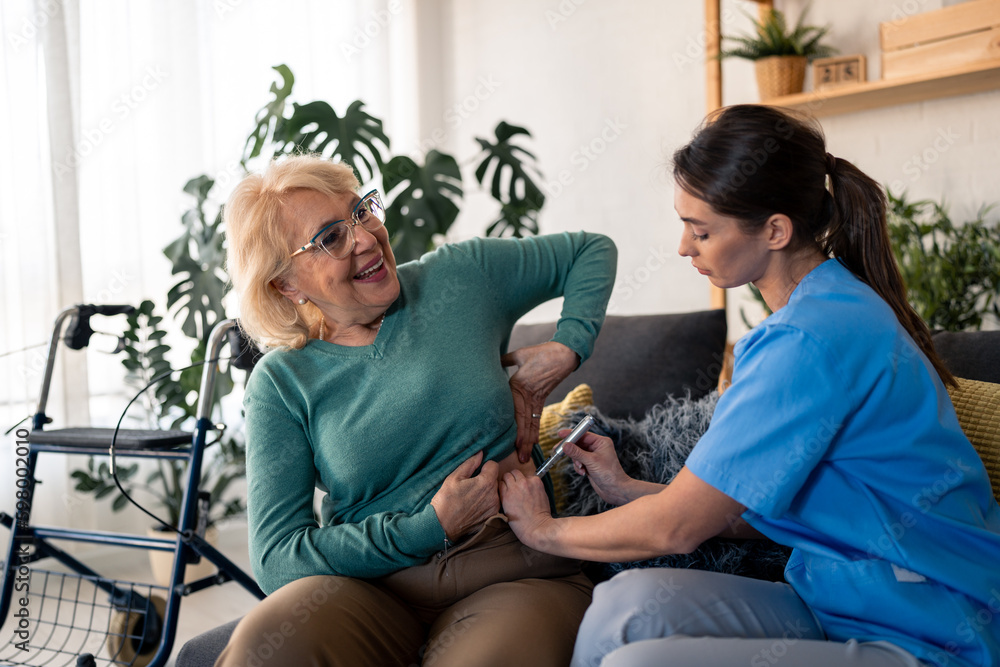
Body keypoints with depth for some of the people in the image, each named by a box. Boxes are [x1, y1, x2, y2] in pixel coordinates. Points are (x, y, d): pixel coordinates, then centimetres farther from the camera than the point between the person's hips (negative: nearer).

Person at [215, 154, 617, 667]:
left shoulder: (459, 277, 5)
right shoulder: (280, 383, 1)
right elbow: (277, 559, -5)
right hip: (370, 586, 1)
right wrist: (434, 526, -12)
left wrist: (563, 349, 1)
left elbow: (593, 250, 19)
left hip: (511, 574, 0)